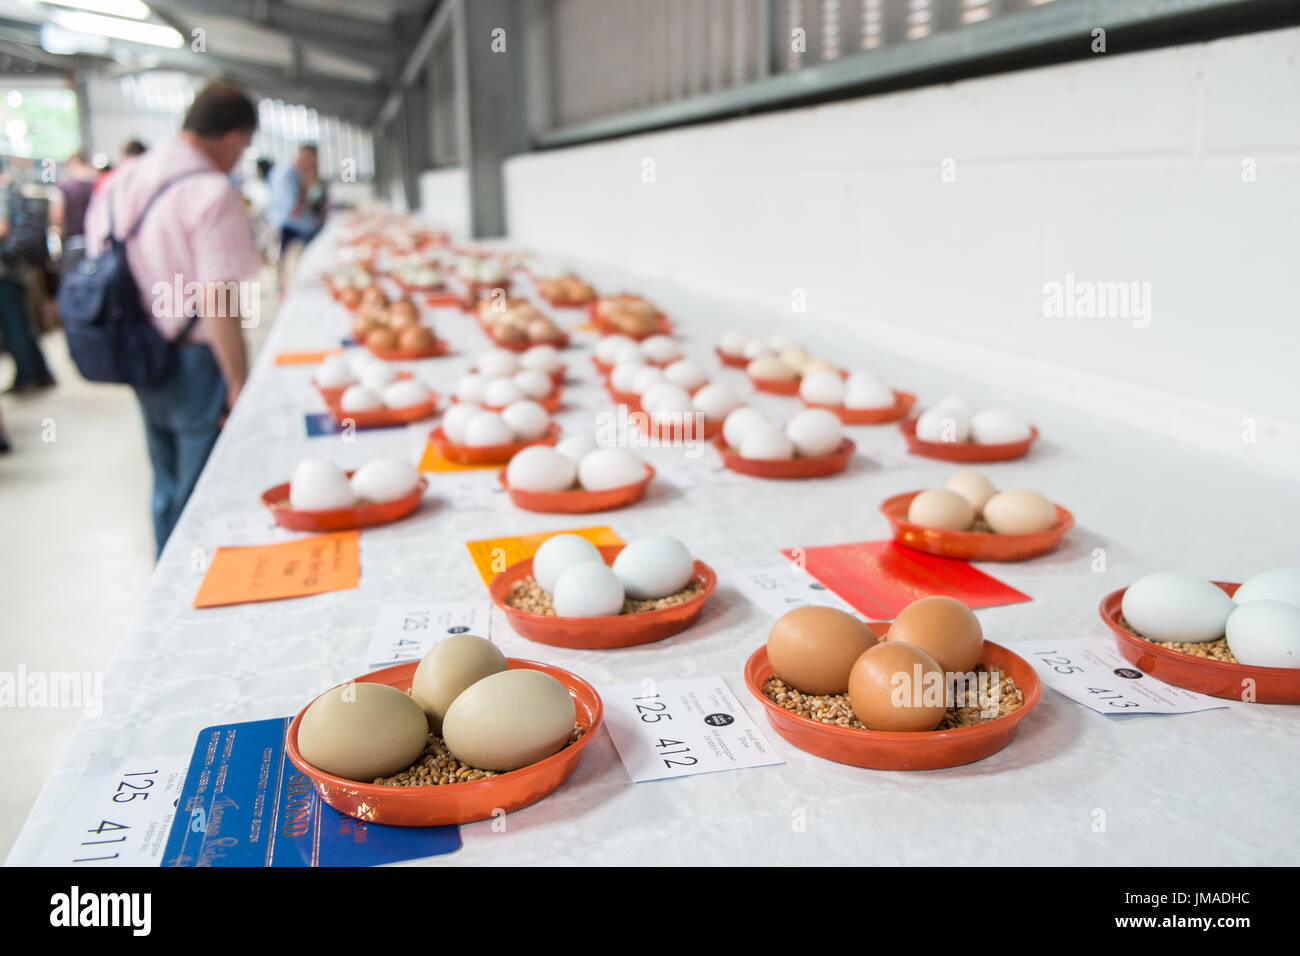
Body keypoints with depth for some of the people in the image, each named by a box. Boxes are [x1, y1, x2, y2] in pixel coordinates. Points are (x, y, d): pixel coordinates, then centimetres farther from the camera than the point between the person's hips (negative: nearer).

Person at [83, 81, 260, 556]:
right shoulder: (211, 193, -18)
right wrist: (238, 383, -17)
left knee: (167, 490, 22)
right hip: (196, 368, -8)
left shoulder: (119, 182, 7)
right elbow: (218, 303, -23)